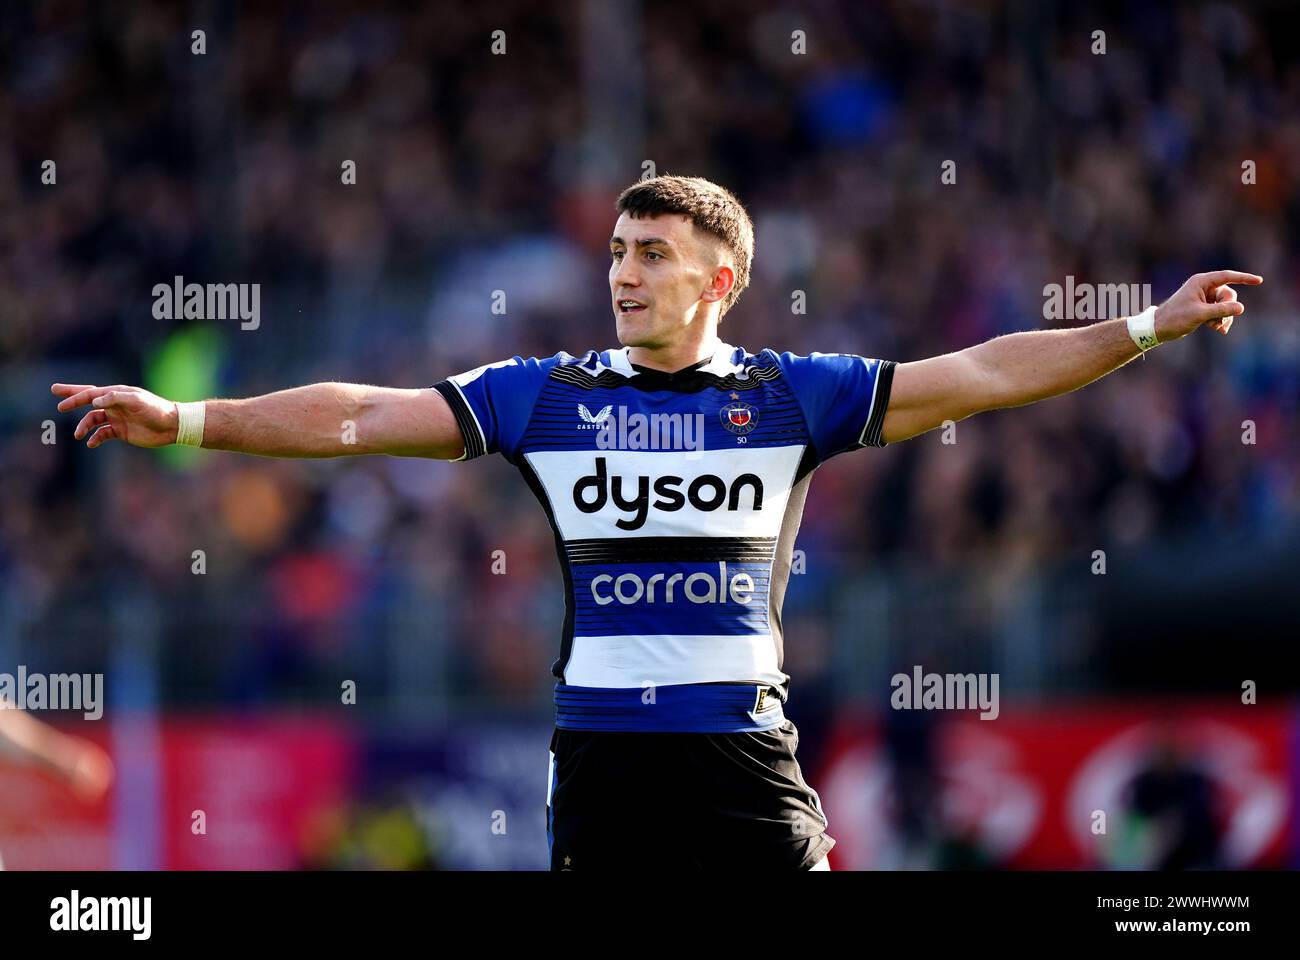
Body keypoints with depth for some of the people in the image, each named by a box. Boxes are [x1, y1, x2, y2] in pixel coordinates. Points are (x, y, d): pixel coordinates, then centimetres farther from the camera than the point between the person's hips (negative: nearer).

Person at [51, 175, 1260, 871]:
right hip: (600, 759, 1)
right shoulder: (547, 396, 7)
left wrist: (1148, 328, -6)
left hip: (746, 757, -1)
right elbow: (357, 417, 5)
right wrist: (183, 419, -1)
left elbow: (979, 376, 1)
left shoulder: (792, 394, 4)